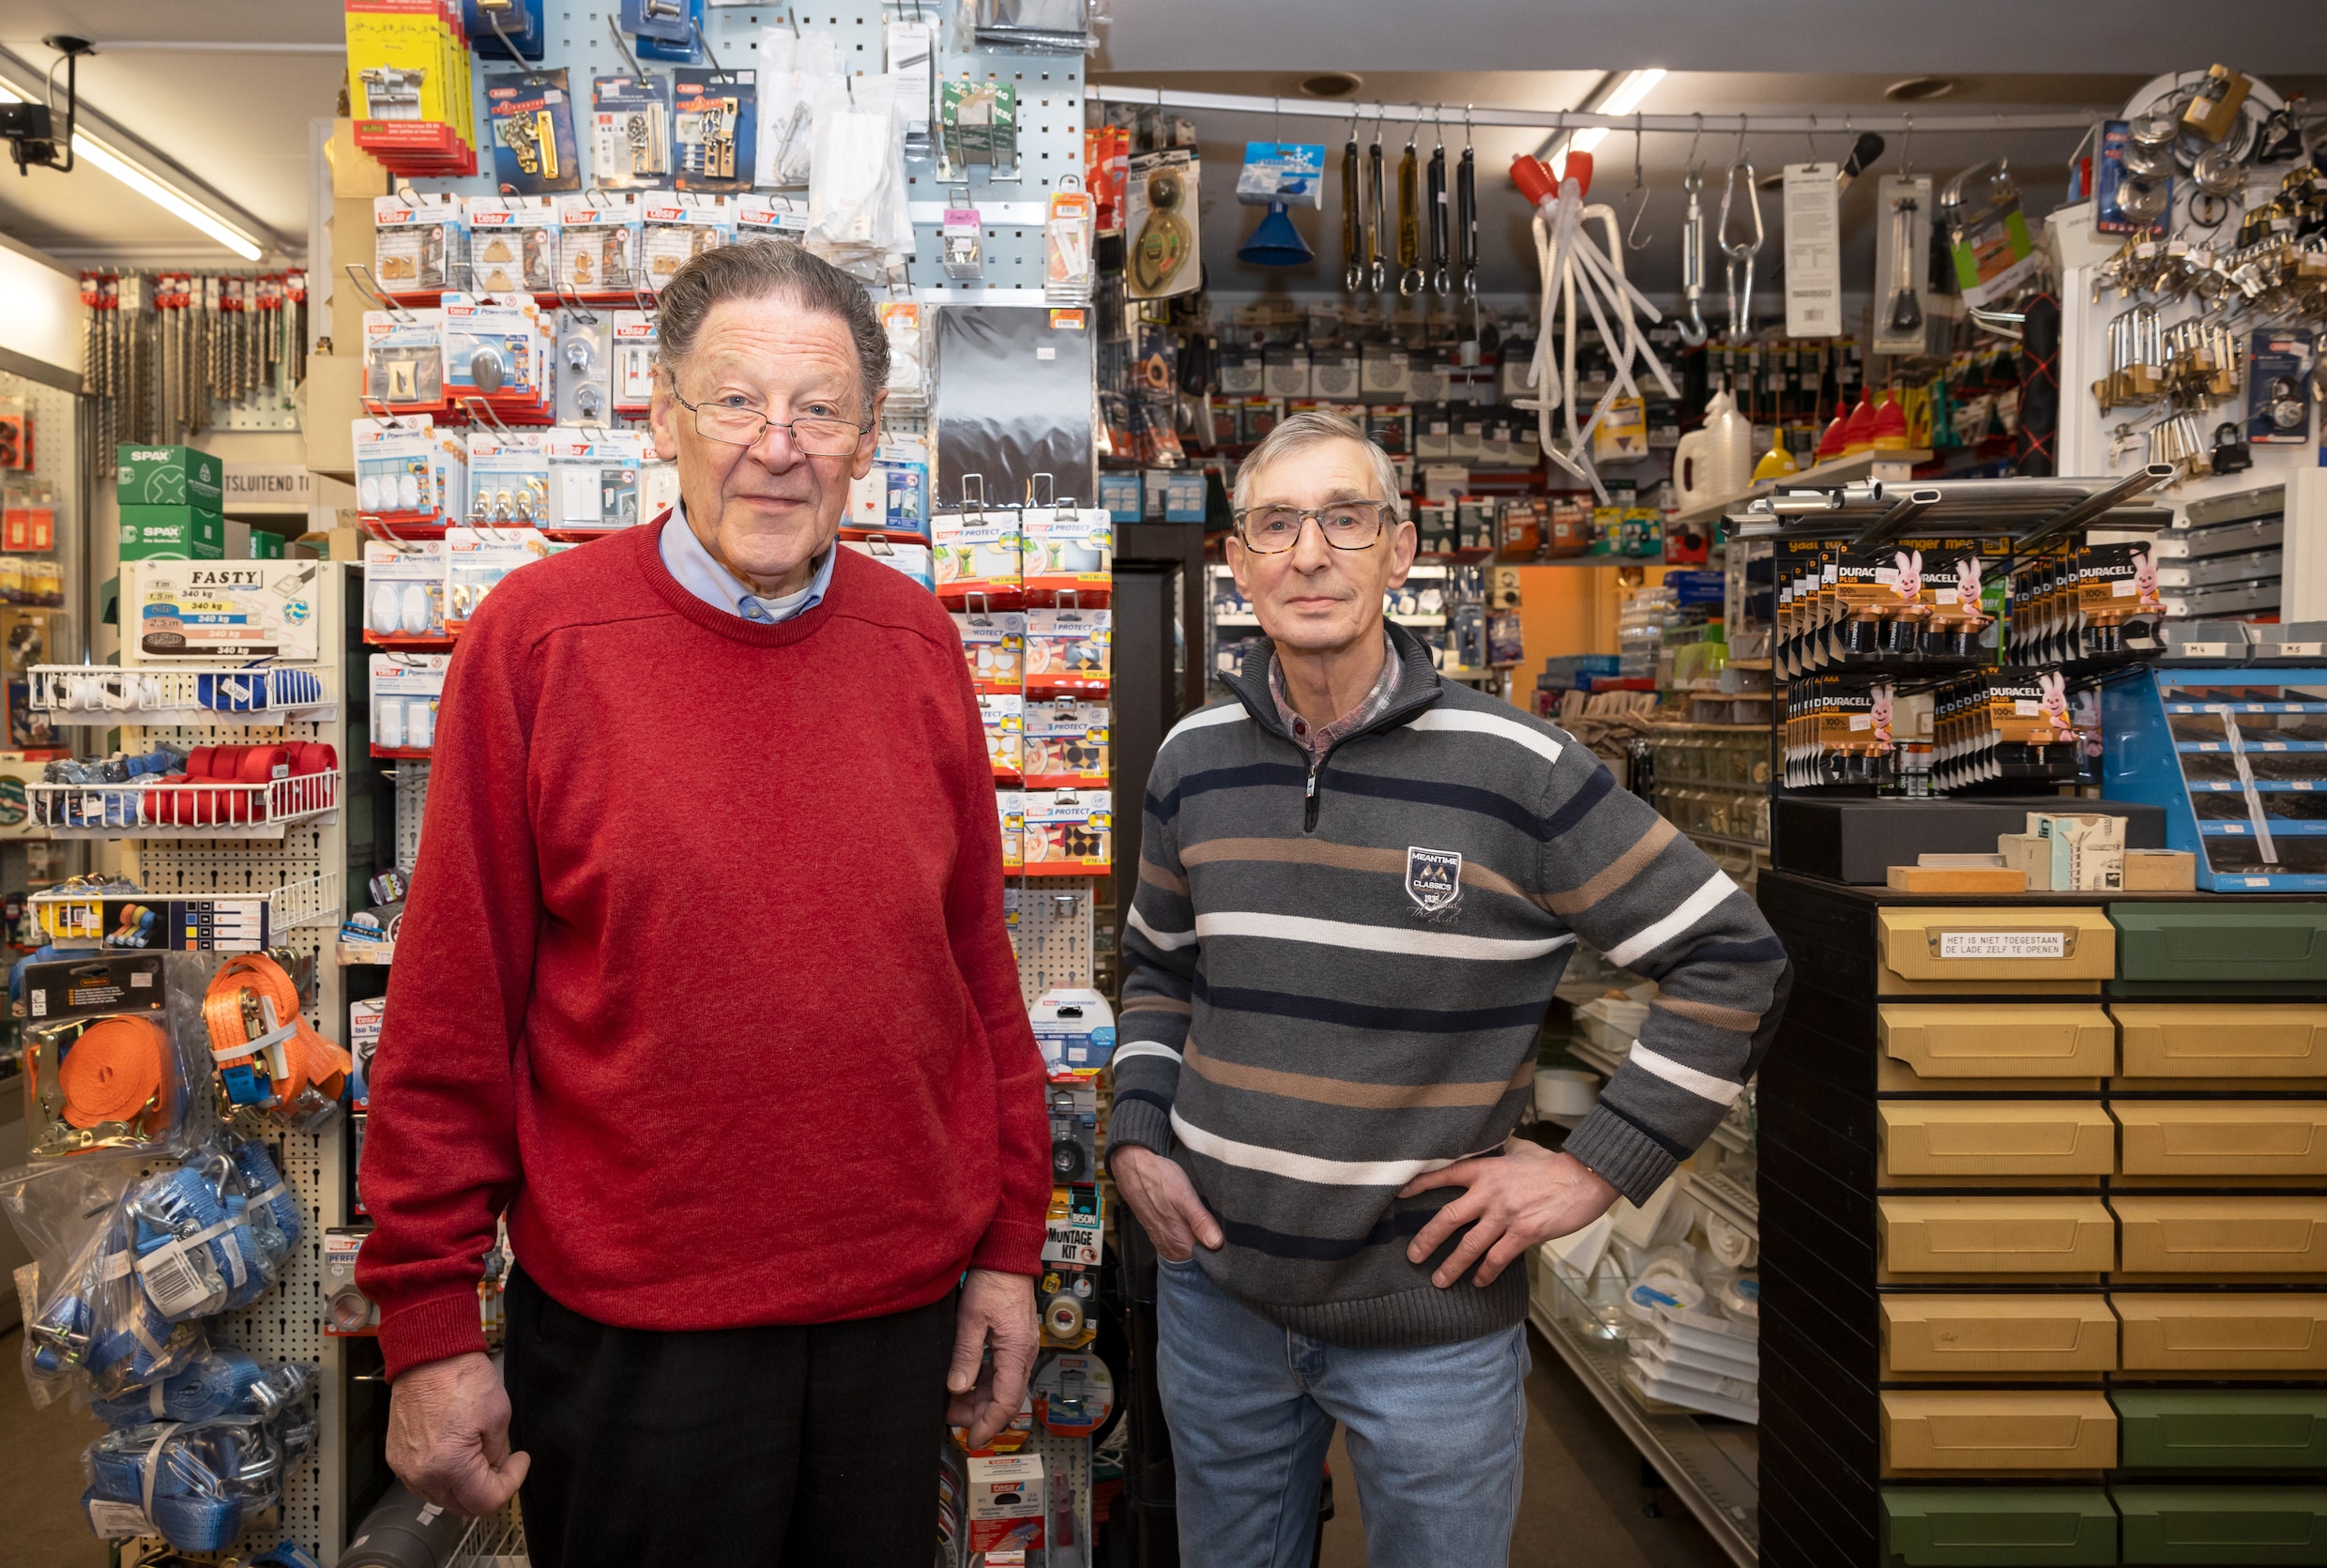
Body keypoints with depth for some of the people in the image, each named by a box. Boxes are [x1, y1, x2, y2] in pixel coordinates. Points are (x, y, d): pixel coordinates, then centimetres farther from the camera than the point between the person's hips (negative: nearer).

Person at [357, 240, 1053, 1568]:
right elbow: (451, 1013, -7)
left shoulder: (914, 639, 0)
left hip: (902, 1308, 4)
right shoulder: (539, 634, -10)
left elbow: (979, 961, 4)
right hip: (627, 1327, -3)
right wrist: (429, 1325, -5)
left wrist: (1009, 1243, 6)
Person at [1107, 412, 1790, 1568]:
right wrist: (1137, 1135, 3)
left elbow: (1733, 963, -8)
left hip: (1432, 1313, -3)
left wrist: (1597, 1167, -11)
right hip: (1215, 1291, 4)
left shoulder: (1514, 769, -14)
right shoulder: (1194, 761, 0)